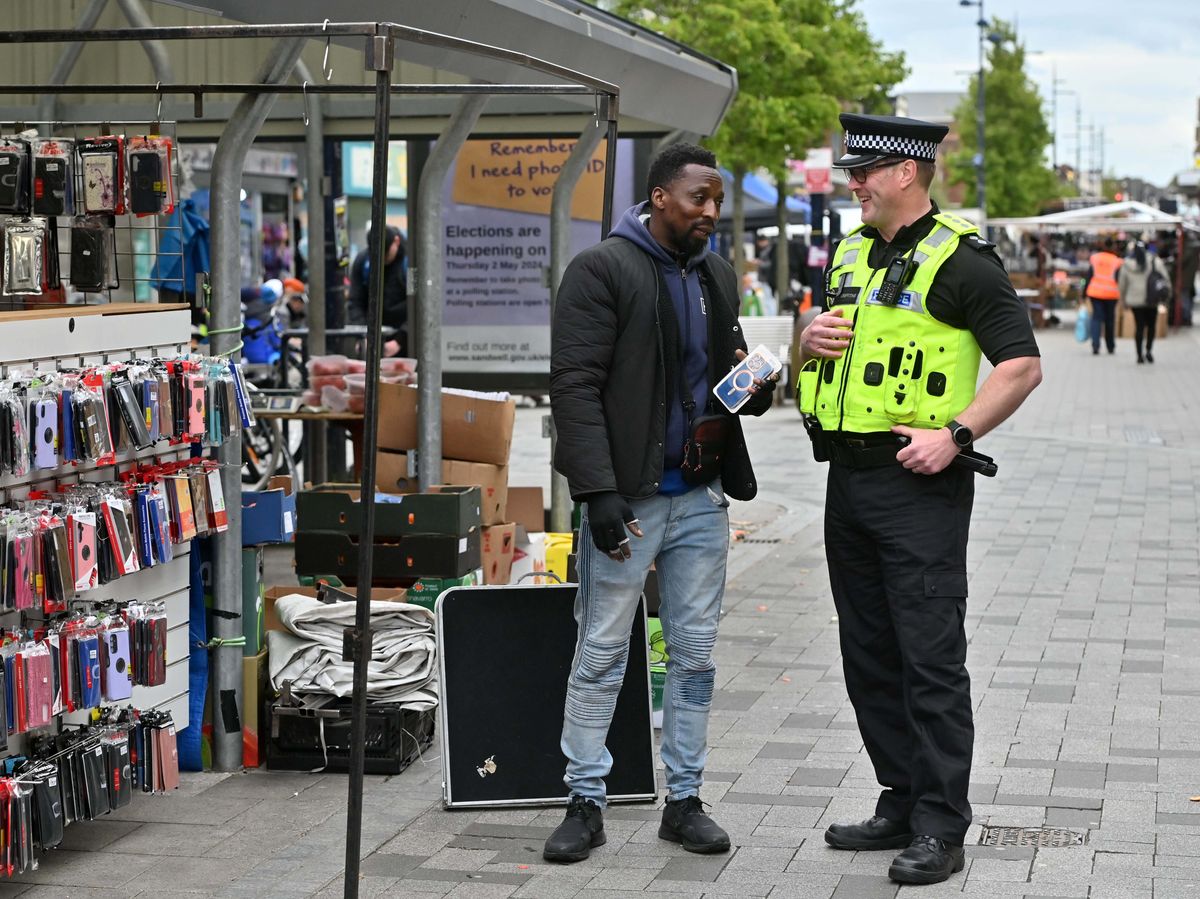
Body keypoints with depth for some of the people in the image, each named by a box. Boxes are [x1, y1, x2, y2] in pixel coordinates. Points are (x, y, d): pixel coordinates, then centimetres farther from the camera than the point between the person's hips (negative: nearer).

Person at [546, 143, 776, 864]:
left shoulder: (719, 277, 13)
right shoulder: (603, 269, -8)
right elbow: (575, 386, -13)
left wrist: (757, 387, 0)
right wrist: (600, 493, -21)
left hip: (702, 497, 6)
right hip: (628, 497, -6)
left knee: (695, 655, 9)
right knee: (602, 656, 1)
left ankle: (685, 800, 19)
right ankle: (586, 804, 10)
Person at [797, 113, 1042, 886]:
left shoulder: (961, 260, -9)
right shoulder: (852, 255, 15)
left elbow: (1023, 364, -12)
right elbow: (825, 346, 27)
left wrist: (956, 434, -20)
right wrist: (812, 338, 4)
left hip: (920, 485, -8)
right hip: (848, 479, 8)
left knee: (931, 657, -6)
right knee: (869, 655, 12)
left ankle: (941, 828, -1)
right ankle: (901, 803, 23)